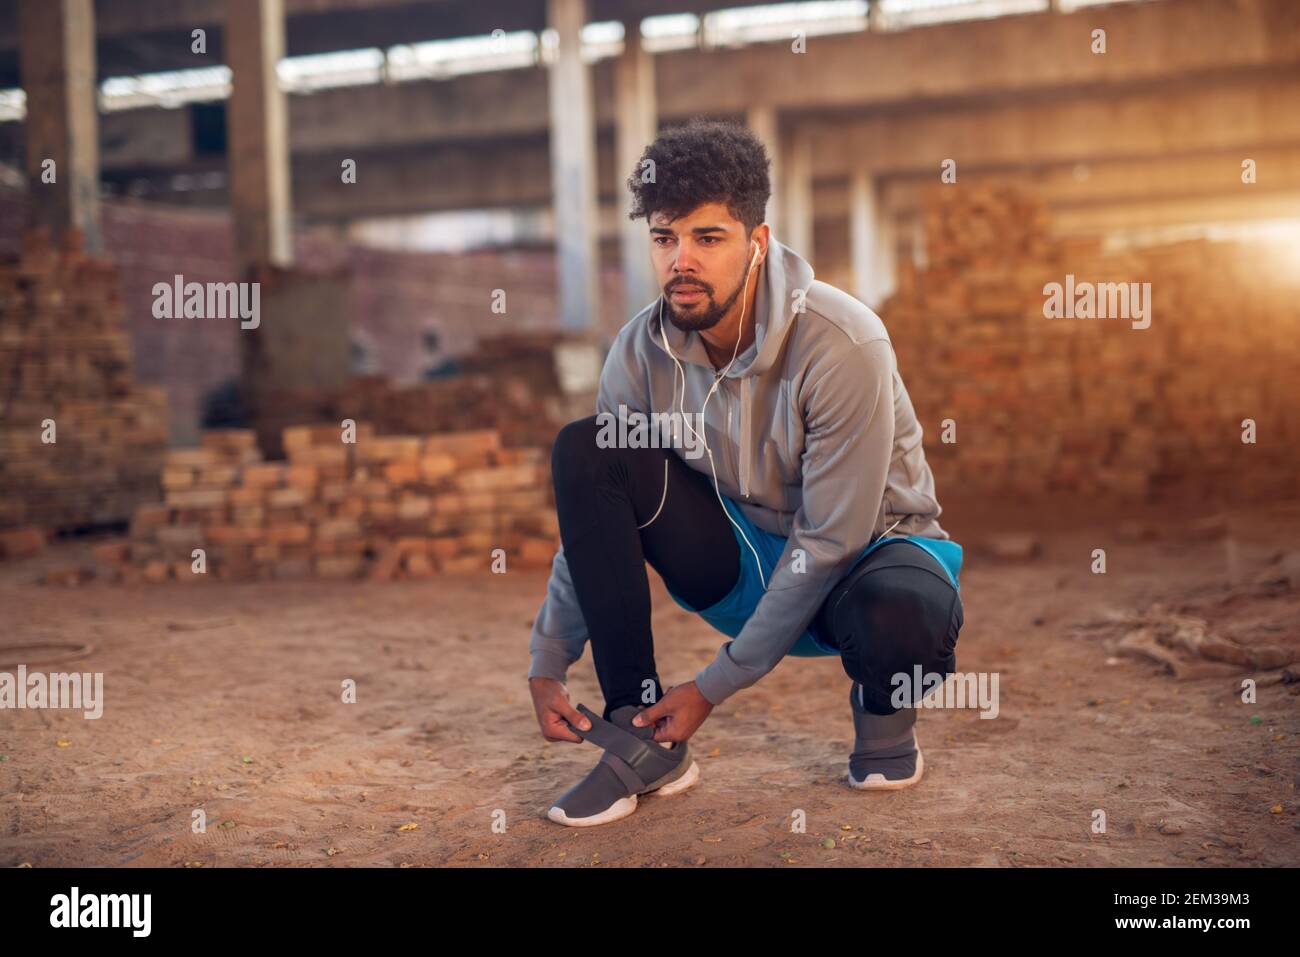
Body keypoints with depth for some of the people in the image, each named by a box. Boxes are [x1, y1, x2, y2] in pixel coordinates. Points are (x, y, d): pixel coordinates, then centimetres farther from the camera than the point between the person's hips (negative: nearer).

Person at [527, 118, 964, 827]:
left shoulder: (843, 344, -26)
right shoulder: (642, 349, -11)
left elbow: (829, 543, -23)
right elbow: (594, 513, -2)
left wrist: (712, 689, -21)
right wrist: (546, 667, -7)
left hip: (862, 551, -4)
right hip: (744, 562, 4)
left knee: (896, 612, -43)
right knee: (582, 450, -19)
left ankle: (883, 707, 0)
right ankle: (645, 739, -14)